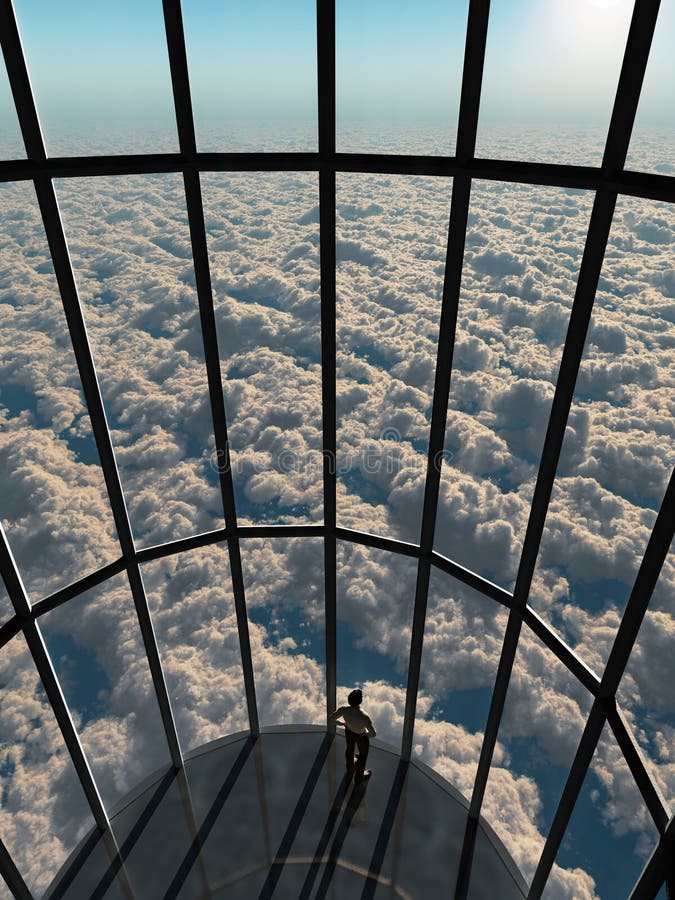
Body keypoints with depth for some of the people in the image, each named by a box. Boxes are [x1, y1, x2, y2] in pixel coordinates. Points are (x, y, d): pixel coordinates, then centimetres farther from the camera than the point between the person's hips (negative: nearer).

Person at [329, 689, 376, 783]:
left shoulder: (343, 710, -36)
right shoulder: (365, 717, -45)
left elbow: (330, 719, -19)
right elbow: (373, 734, -32)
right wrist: (367, 734, -8)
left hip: (349, 731, 3)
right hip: (361, 735, -3)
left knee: (350, 749, 32)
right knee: (363, 754, 27)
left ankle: (350, 771, 61)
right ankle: (359, 777, 51)